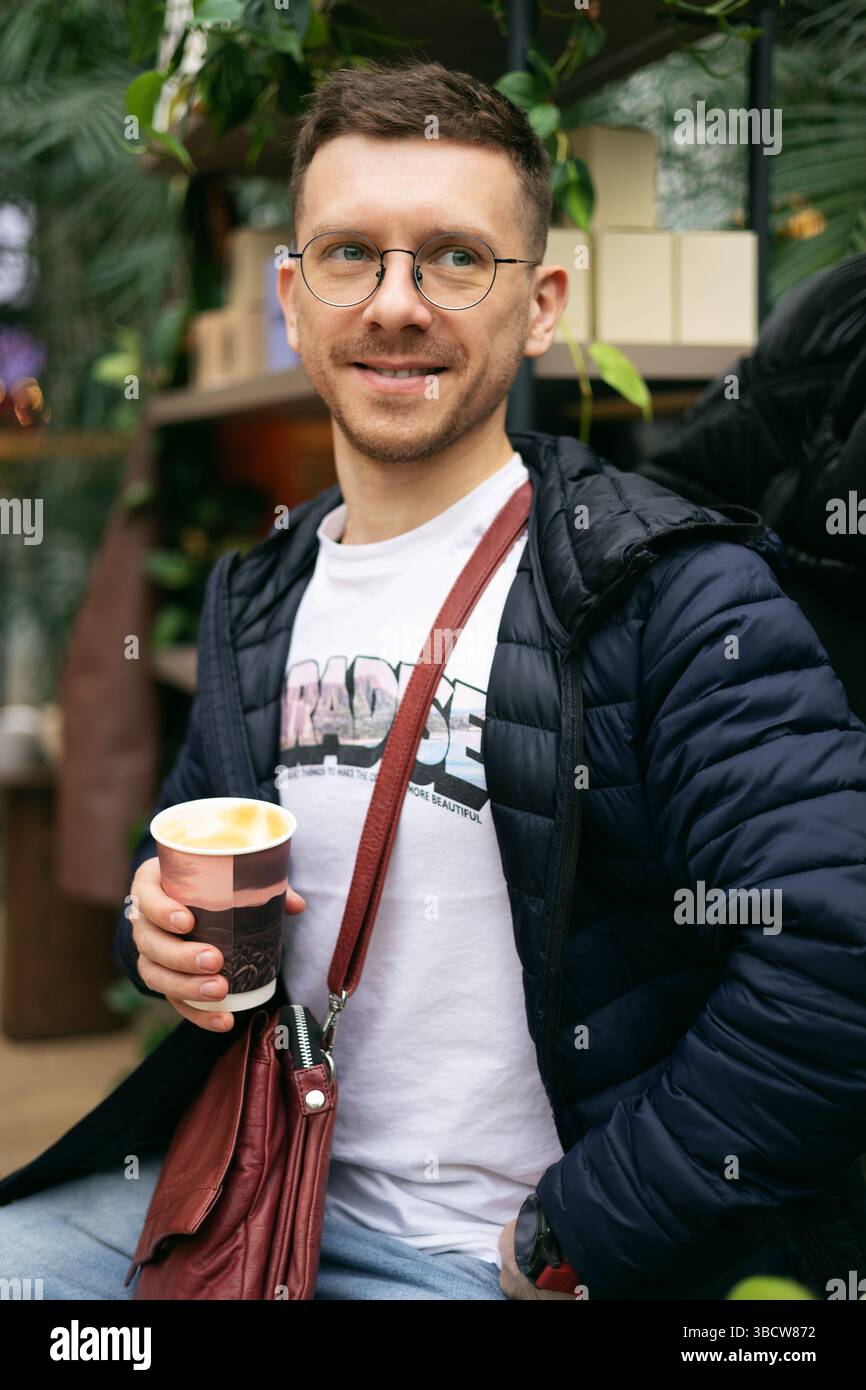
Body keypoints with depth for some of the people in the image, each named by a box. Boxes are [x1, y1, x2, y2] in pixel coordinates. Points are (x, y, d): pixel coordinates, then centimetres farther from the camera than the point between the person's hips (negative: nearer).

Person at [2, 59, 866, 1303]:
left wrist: (579, 1234, -19)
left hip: (484, 1250, -5)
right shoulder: (261, 596, 5)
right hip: (259, 1185, 6)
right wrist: (162, 921, -4)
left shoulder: (673, 591, -16)